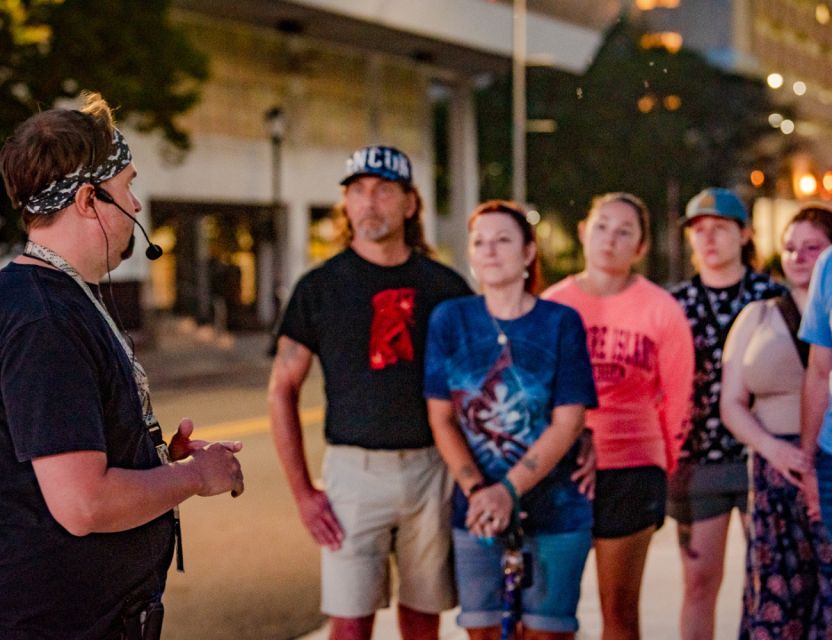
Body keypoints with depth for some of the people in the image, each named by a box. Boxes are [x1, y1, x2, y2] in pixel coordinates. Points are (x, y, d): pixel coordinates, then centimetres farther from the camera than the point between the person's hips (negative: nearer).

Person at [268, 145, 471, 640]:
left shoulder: (445, 286, 5)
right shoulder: (320, 286, 2)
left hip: (432, 470, 2)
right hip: (354, 469, -1)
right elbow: (282, 390, 3)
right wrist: (303, 491, -4)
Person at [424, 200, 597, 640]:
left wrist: (509, 490, -19)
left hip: (554, 509, -1)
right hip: (475, 513, 1)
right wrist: (476, 489, -15)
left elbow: (567, 423, -9)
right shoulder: (449, 320, 0)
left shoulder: (561, 323, -4)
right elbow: (442, 420, -1)